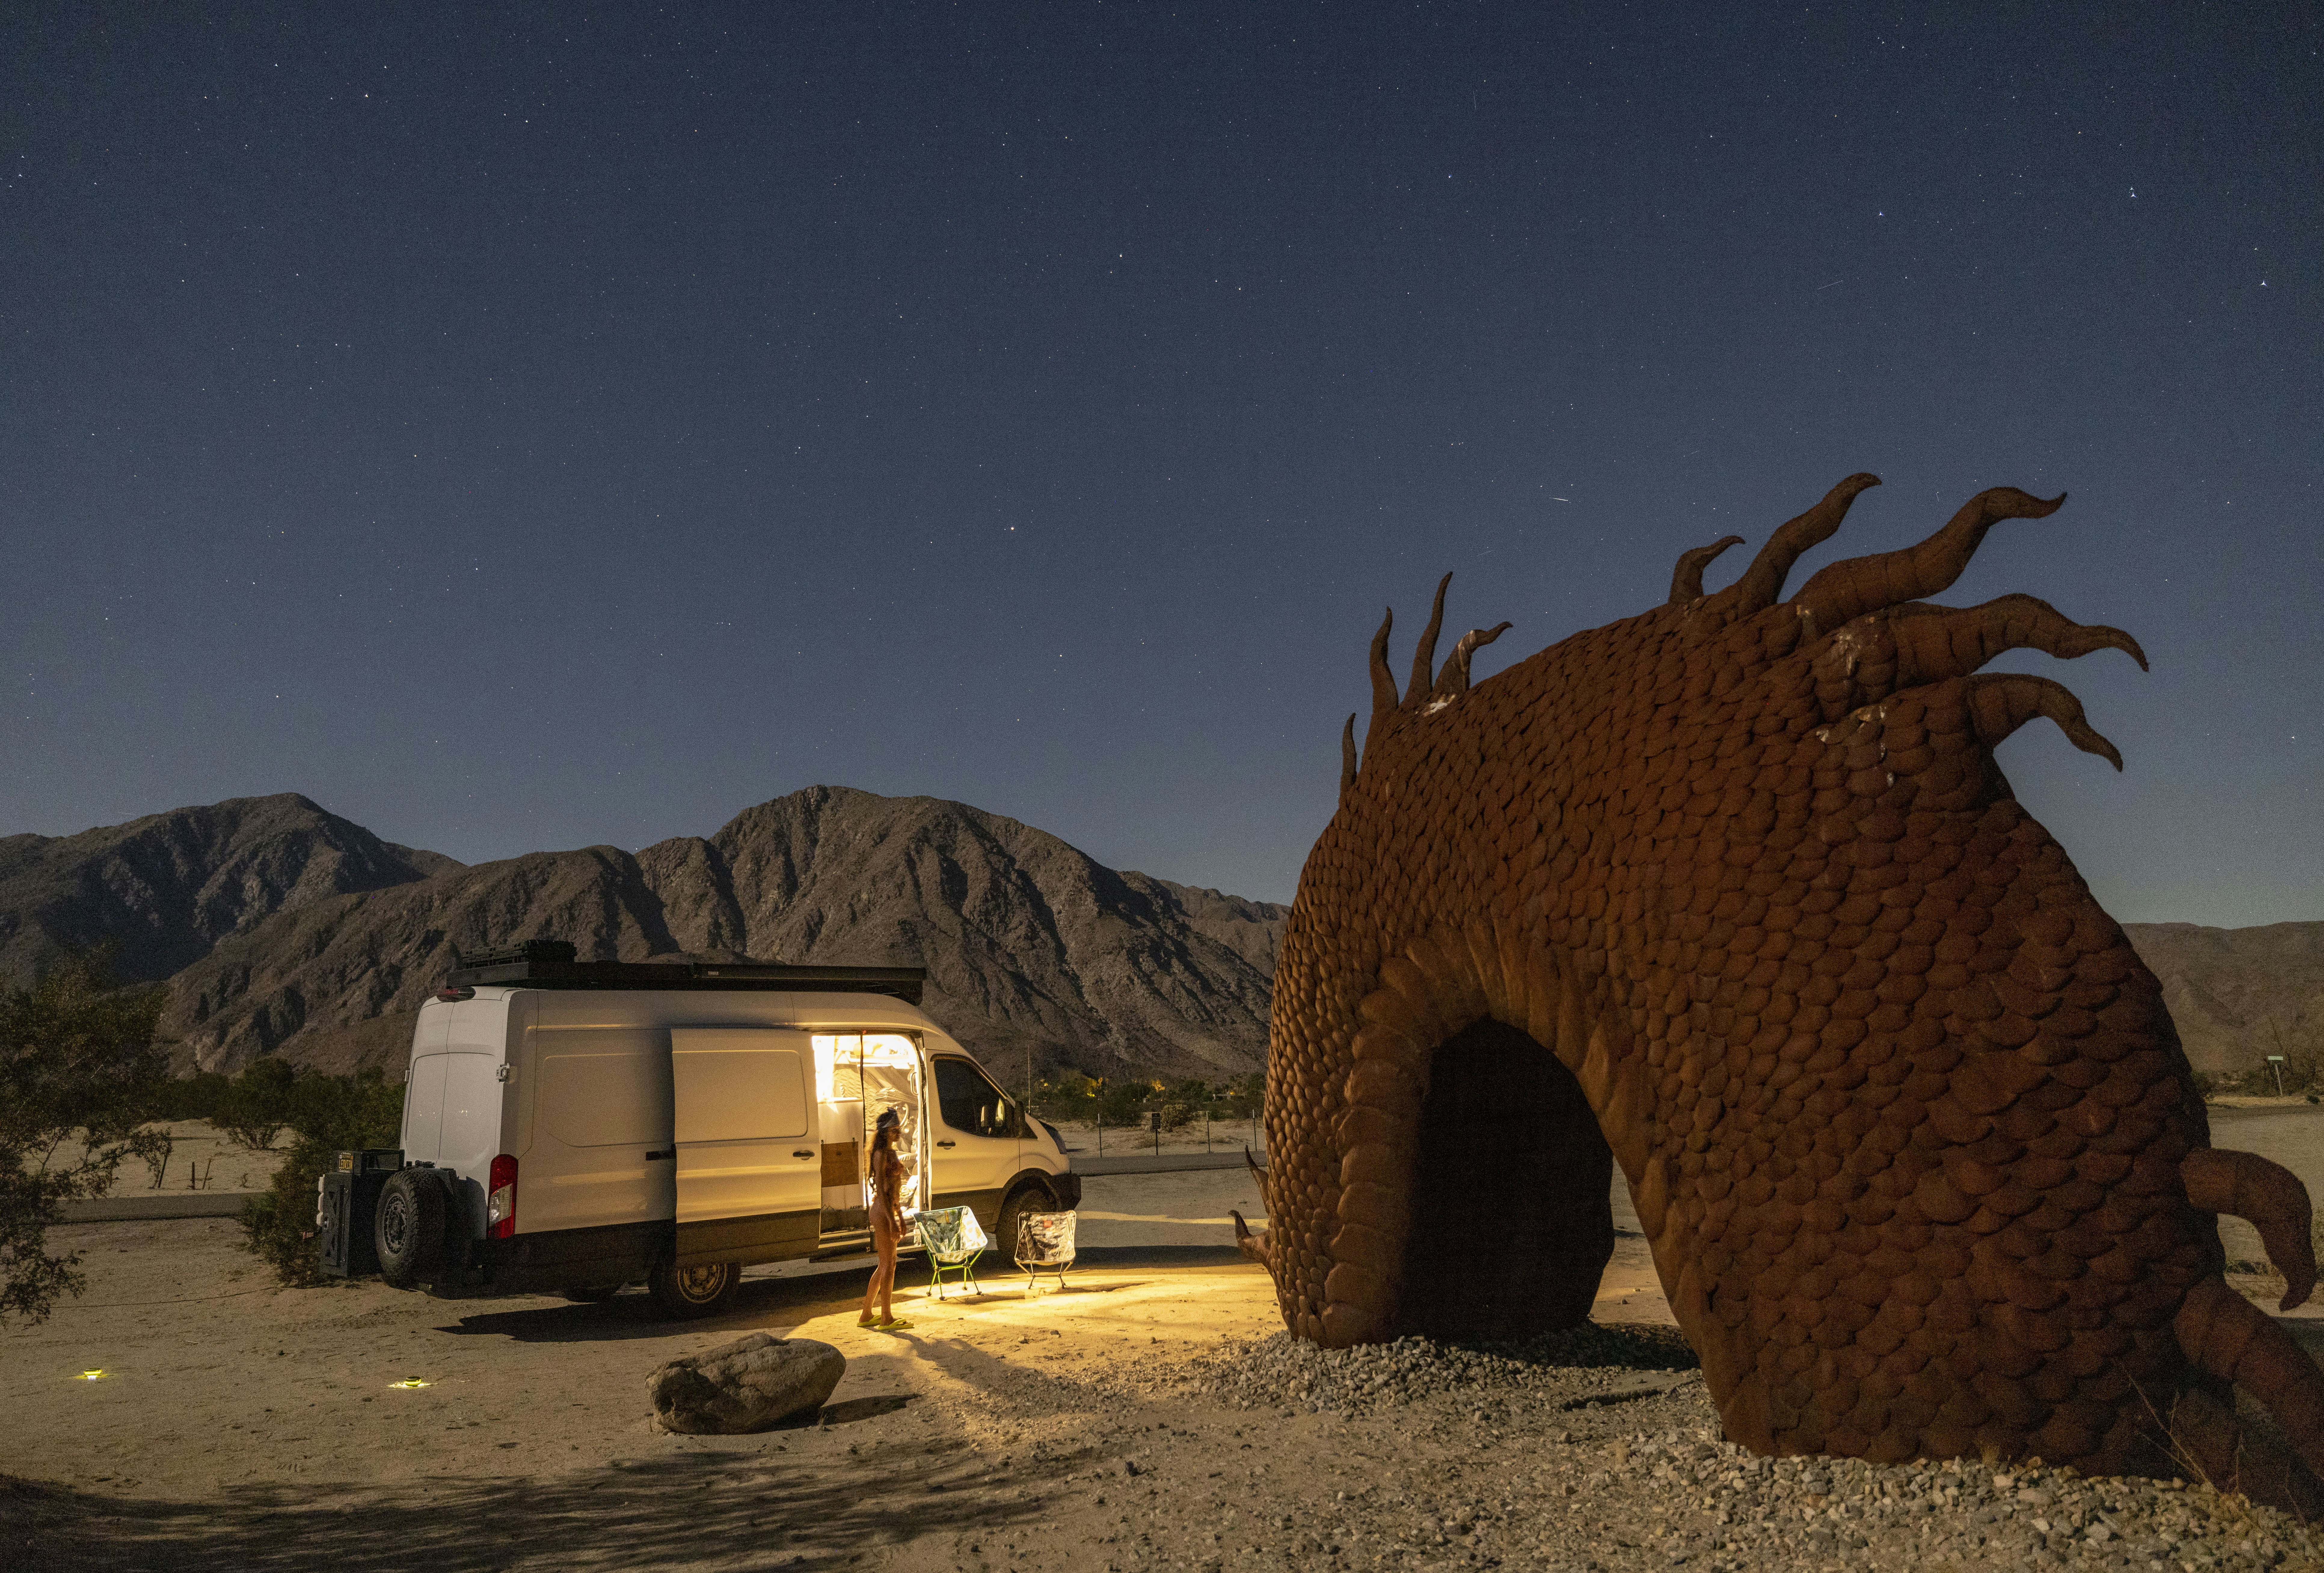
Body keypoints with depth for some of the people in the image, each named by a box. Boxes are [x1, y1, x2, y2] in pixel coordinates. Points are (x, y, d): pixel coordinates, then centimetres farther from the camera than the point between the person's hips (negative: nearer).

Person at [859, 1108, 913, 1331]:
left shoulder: (891, 1153, 16)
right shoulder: (881, 1154, -14)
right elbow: (881, 1190, -18)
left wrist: (900, 1217, 20)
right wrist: (892, 1220, -21)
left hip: (890, 1211, 10)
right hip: (883, 1212, -10)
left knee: (885, 1265, 14)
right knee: (889, 1264, -3)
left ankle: (866, 1316, 22)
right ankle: (886, 1319, 5)